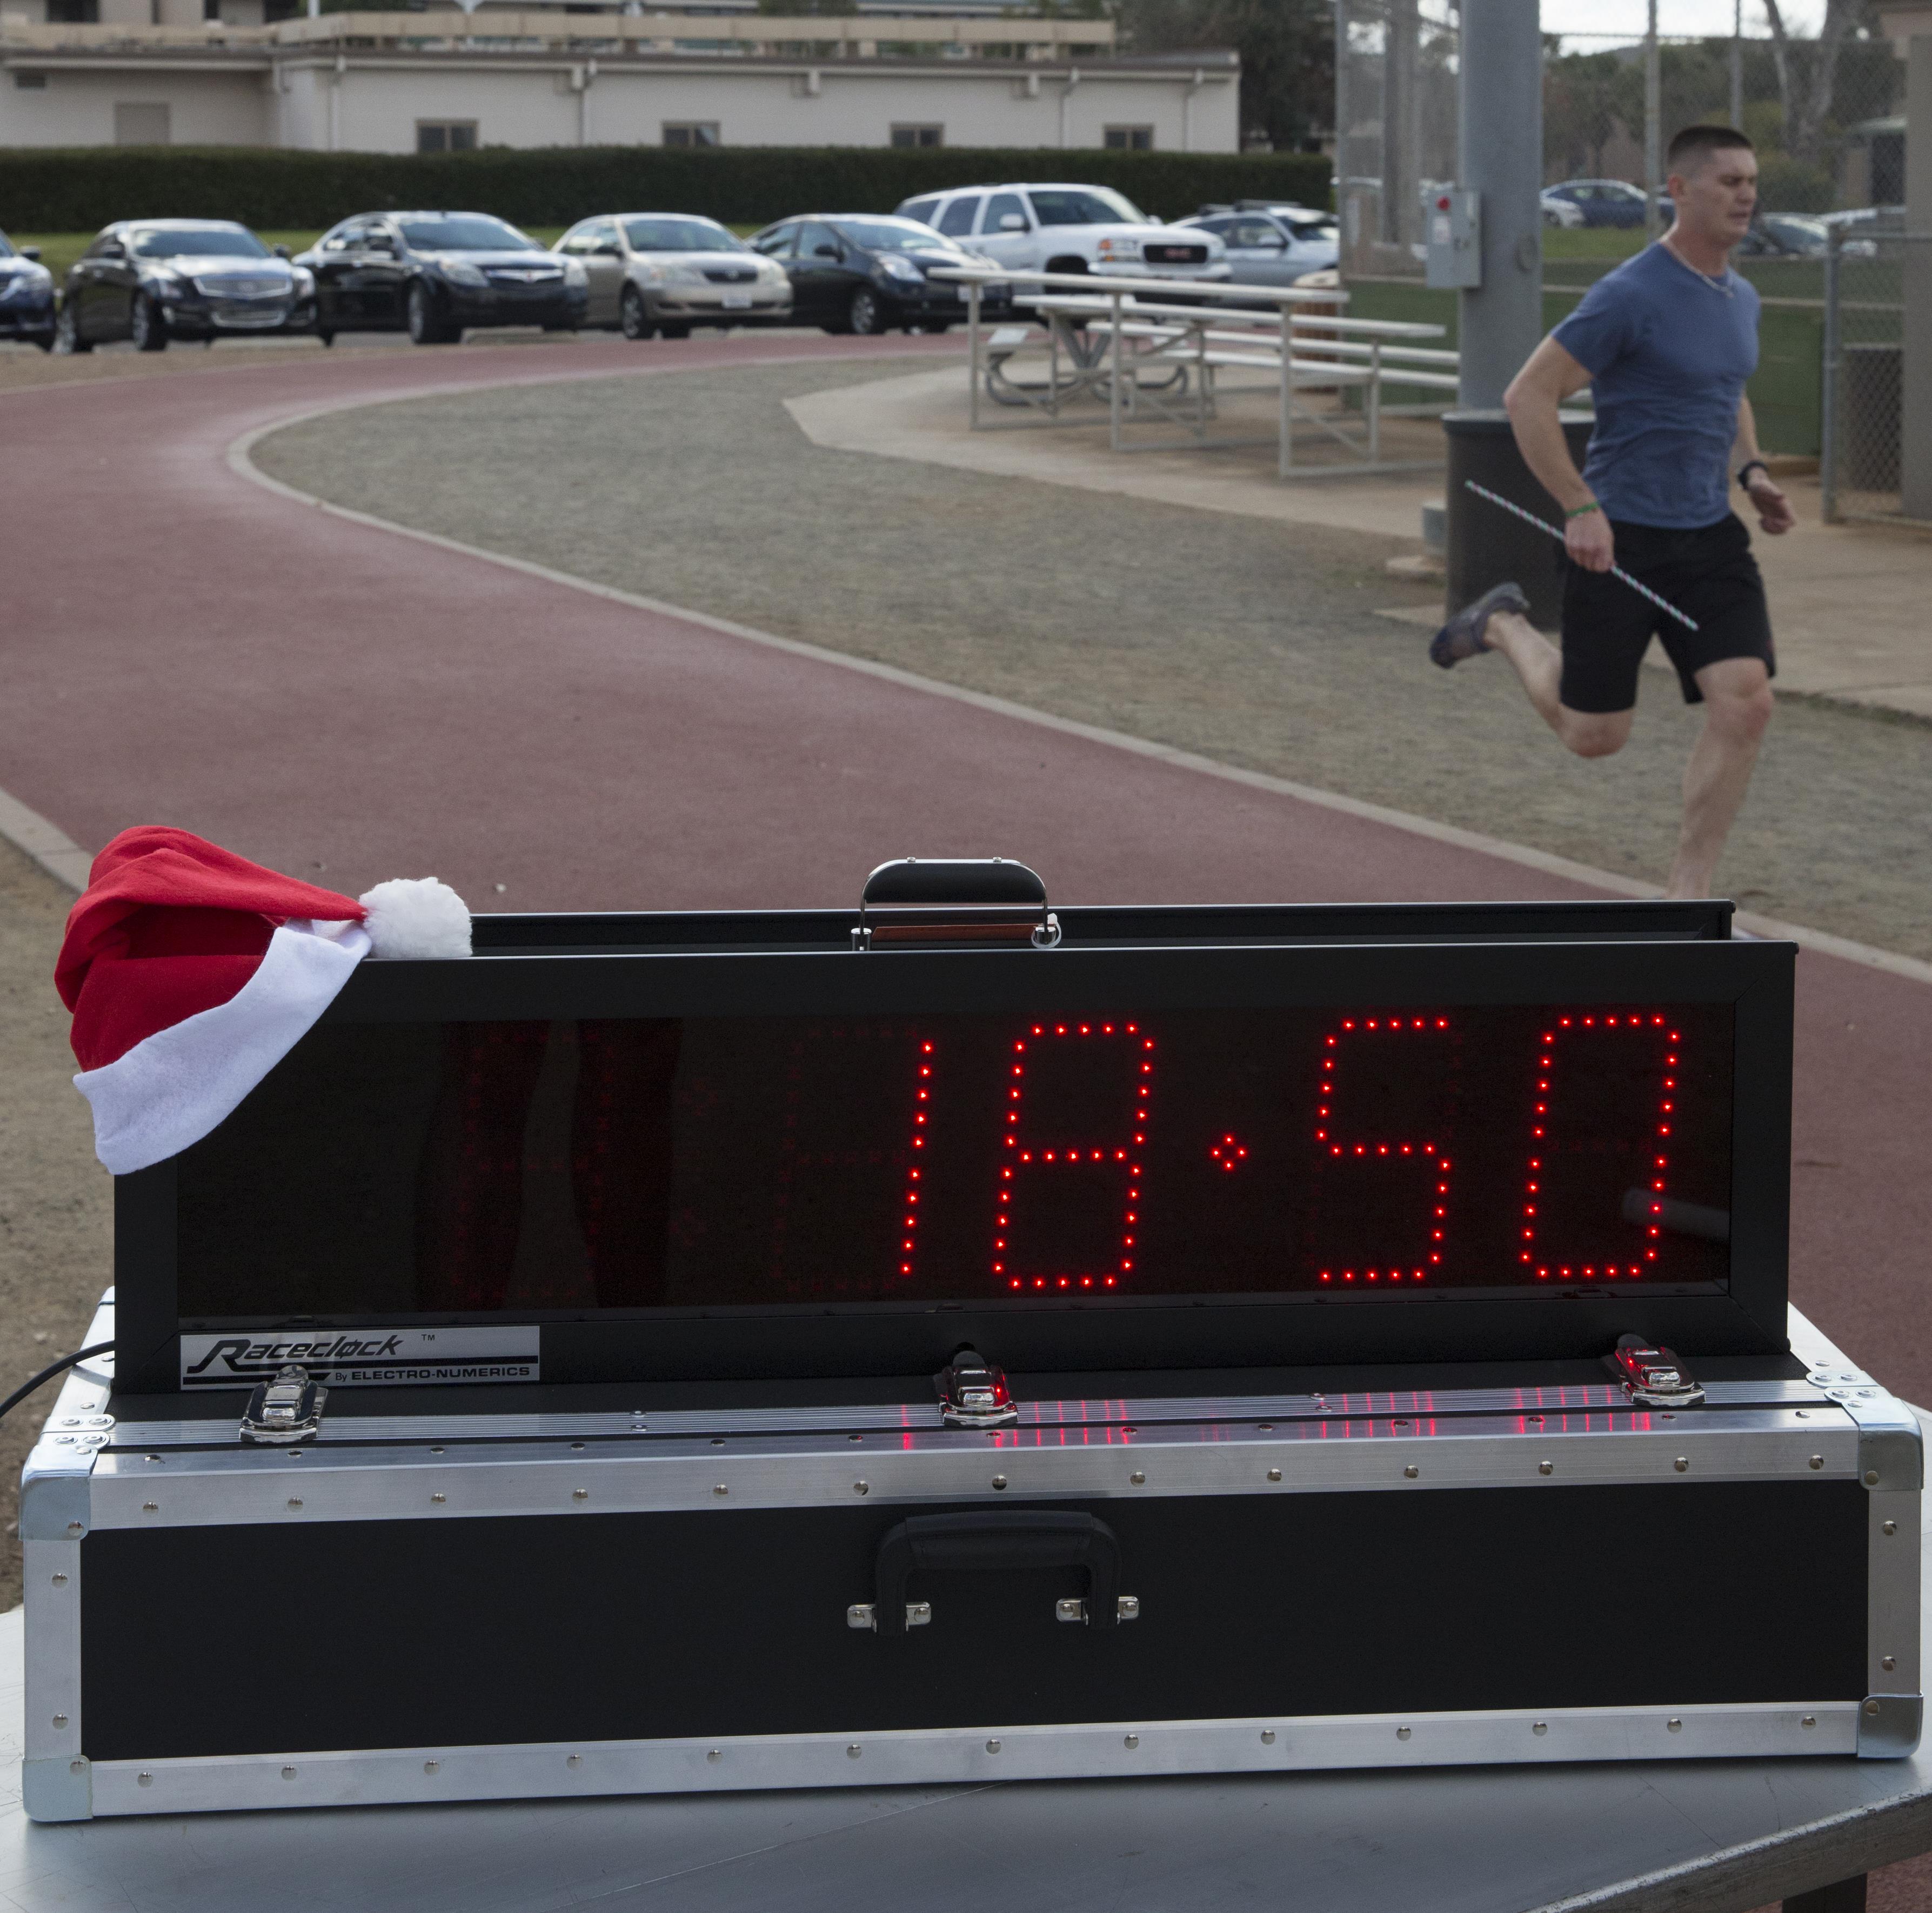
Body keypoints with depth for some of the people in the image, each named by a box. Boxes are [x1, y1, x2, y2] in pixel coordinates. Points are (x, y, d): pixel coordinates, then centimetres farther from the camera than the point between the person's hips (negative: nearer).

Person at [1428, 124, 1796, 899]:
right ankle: (1505, 626, 36)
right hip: (1618, 538, -6)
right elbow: (1528, 396, -16)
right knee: (1593, 735, 4)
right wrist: (1580, 509, -19)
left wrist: (1752, 473, 9)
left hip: (1709, 536, 6)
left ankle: (1687, 896, -1)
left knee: (1746, 705, -12)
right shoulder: (1630, 296, -17)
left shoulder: (1740, 298, 9)